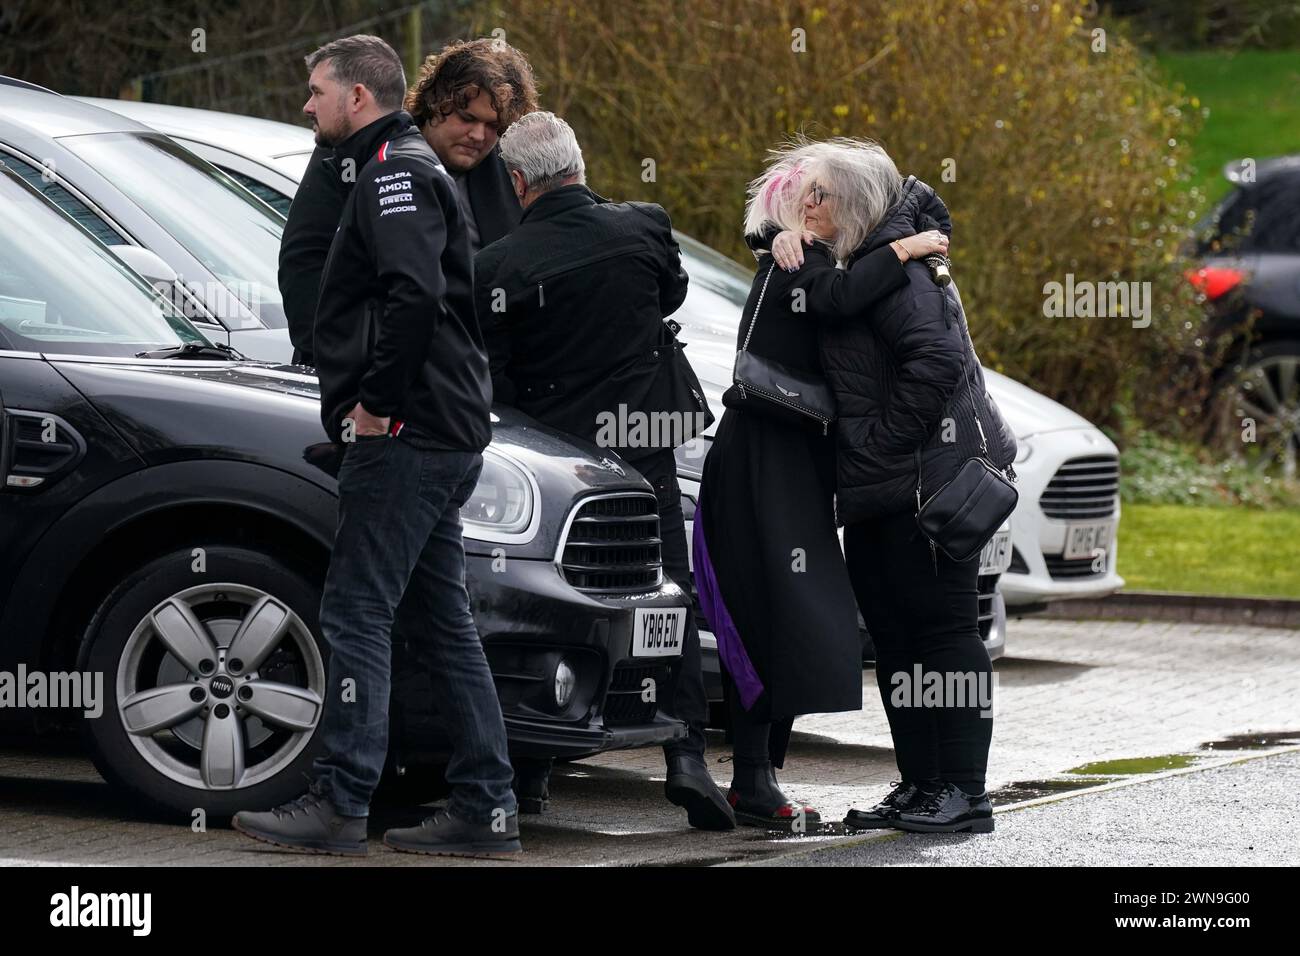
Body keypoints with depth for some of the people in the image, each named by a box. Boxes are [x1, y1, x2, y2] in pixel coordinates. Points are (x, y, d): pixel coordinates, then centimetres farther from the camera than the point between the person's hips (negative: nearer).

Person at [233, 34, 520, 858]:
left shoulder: (395, 172, -10)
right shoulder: (416, 168, 23)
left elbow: (414, 296, -25)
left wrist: (376, 403, -19)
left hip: (403, 438, -11)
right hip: (448, 434, 11)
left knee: (358, 612, -9)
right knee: (445, 617, 10)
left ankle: (340, 804, -10)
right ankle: (487, 808, 10)